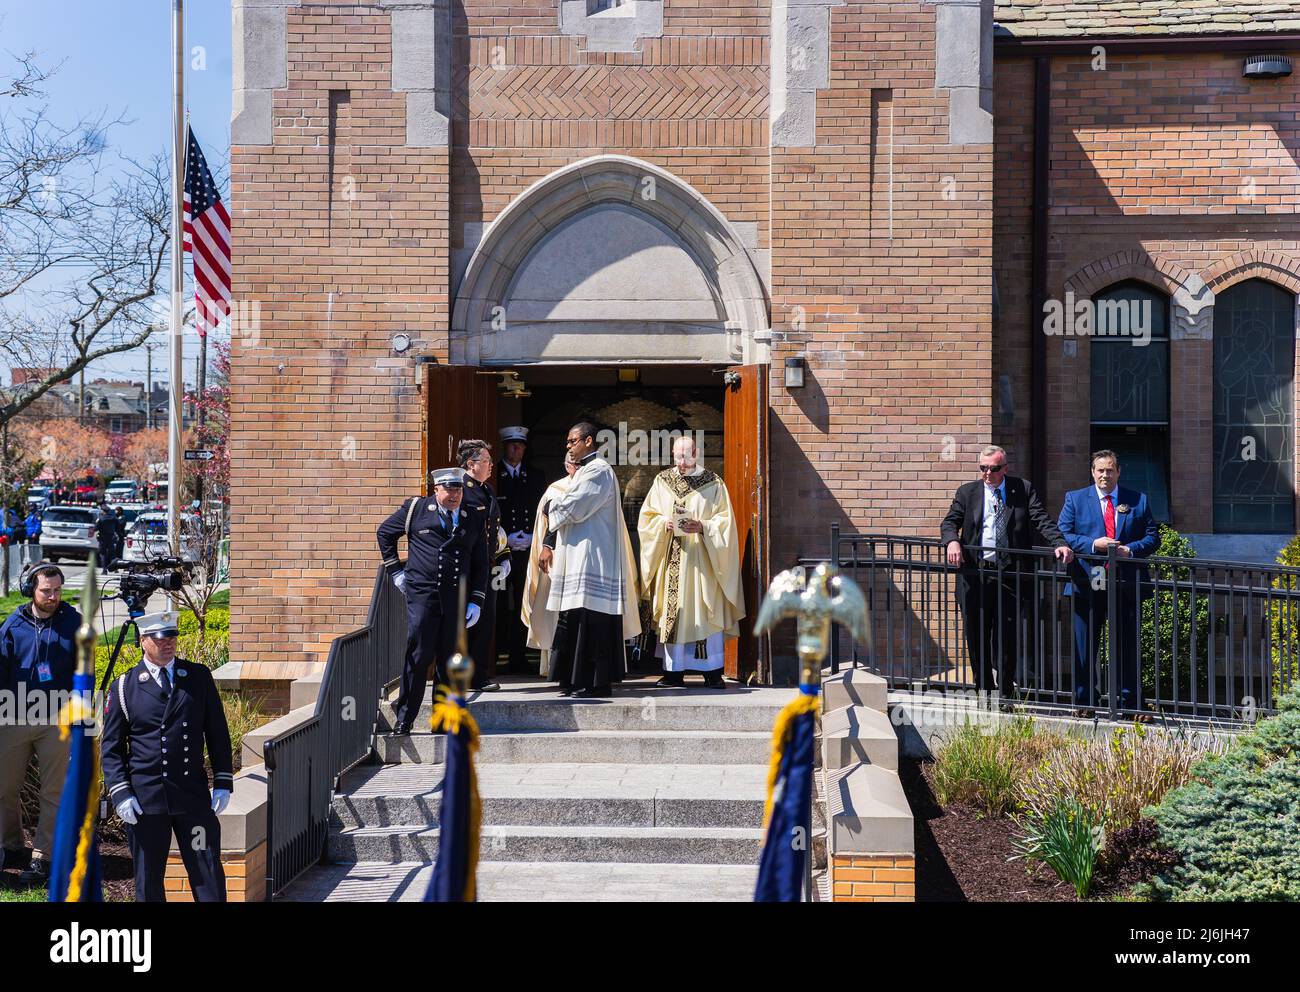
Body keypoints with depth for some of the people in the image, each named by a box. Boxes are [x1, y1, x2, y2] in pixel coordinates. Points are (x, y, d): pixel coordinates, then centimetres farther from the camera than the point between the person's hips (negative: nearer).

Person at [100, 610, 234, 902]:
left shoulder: (199, 676, 7)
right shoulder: (123, 687, 2)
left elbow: (218, 732, 9)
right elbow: (110, 747, 3)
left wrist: (223, 782, 3)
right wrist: (120, 793, -8)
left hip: (194, 794, 1)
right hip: (144, 798, -1)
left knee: (209, 877, 1)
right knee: (148, 881, 8)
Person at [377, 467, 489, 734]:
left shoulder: (473, 520, 11)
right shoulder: (416, 509, 4)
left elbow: (480, 564, 13)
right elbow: (384, 533, 15)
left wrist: (476, 602, 6)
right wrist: (395, 570, 9)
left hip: (456, 599, 3)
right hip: (421, 595, -3)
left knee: (449, 659, 6)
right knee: (418, 656, -6)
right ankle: (404, 719, 2)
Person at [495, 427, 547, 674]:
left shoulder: (535, 477, 14)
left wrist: (533, 537, -1)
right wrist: (505, 538, -8)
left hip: (527, 550, 3)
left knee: (523, 605, 1)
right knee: (499, 605, -4)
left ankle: (518, 658, 5)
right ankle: (495, 654, 0)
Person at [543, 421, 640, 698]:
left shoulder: (598, 471, -11)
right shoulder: (584, 470, 21)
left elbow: (573, 509, -17)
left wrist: (550, 509, 1)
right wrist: (551, 544, 16)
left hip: (592, 558, -10)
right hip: (578, 558, 10)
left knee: (590, 622, -10)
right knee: (575, 621, 10)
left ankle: (597, 683, -7)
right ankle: (576, 680, 14)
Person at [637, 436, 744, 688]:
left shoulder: (713, 484, 2)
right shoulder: (662, 481, 10)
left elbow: (725, 521, -1)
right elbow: (647, 516, 9)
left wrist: (703, 527, -17)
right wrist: (664, 523, -11)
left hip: (701, 558, -2)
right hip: (671, 558, 3)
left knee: (706, 611, -4)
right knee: (672, 611, 1)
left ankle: (712, 671, 0)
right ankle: (674, 670, 6)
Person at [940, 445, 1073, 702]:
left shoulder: (1023, 489, 7)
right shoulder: (967, 492, 10)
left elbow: (1042, 521, -1)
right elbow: (950, 522, 4)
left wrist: (1059, 543, -18)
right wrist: (952, 541, -18)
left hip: (1010, 574, -1)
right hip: (975, 573, 1)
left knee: (1006, 637, 0)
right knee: (977, 636, 6)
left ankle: (1005, 693, 11)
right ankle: (983, 689, 18)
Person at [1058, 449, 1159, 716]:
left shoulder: (1138, 501, 9)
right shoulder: (1075, 499, 7)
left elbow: (1153, 536, 7)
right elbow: (1063, 535, 0)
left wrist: (1131, 549, -12)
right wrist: (1092, 544, -14)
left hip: (1126, 584, 1)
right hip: (1087, 584, 0)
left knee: (1128, 645, 5)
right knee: (1085, 646, 5)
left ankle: (1129, 702, 12)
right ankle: (1084, 701, 14)